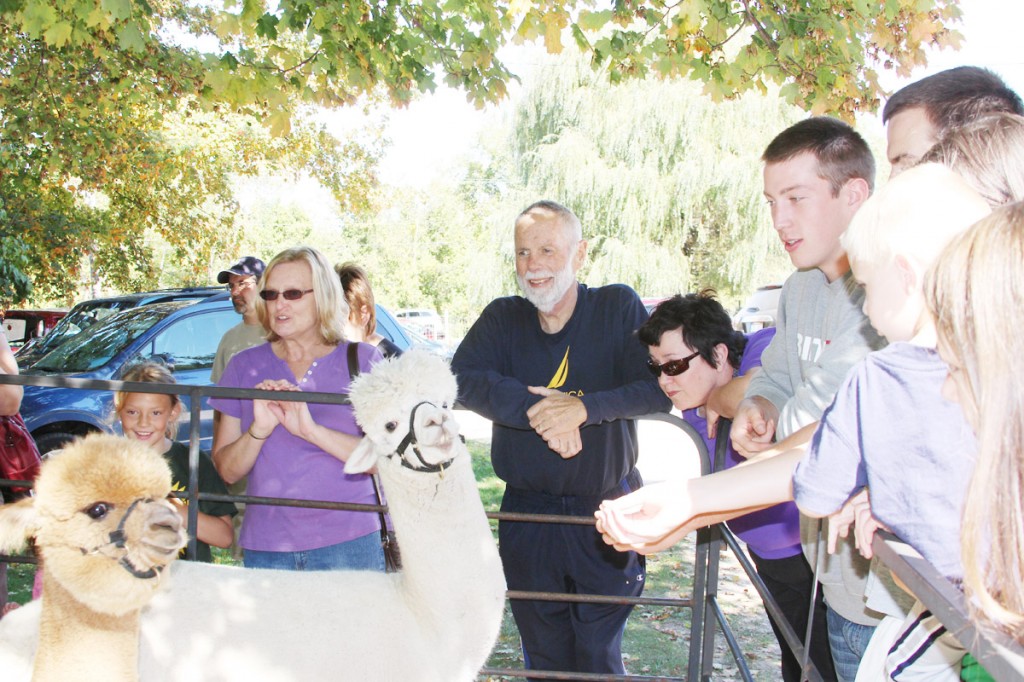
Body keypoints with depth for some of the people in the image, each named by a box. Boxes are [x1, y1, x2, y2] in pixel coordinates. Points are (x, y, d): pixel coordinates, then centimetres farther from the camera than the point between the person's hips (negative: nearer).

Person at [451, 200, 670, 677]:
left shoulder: (619, 307, -3)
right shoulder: (503, 318, 3)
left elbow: (659, 389, -14)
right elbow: (464, 378, -14)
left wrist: (585, 408, -28)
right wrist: (537, 408, -26)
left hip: (605, 514, -2)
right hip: (527, 516, 2)